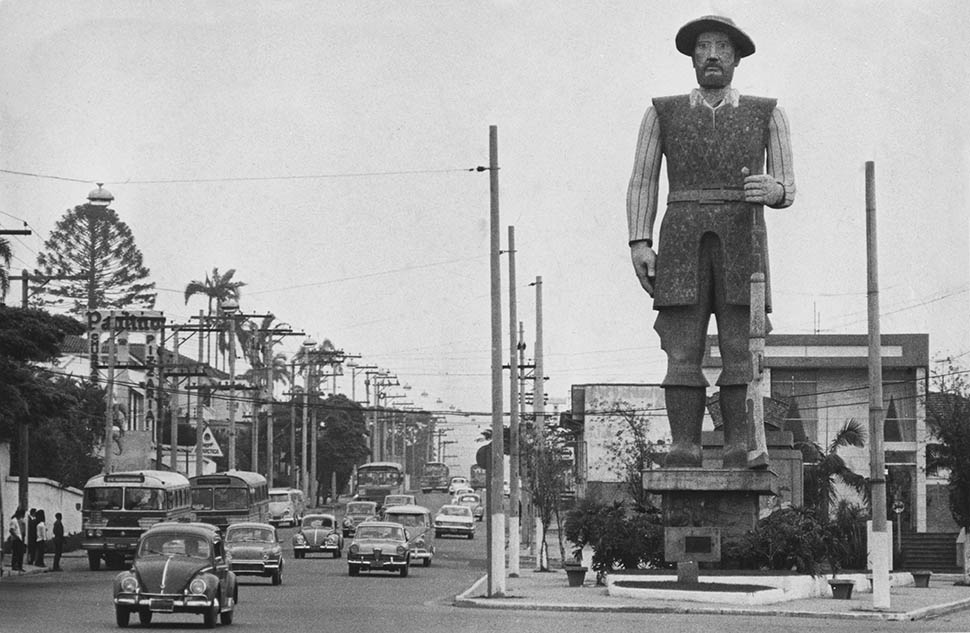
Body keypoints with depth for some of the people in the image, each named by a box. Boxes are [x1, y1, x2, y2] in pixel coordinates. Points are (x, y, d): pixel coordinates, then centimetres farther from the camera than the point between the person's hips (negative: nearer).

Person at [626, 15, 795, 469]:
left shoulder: (767, 115, 10)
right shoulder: (662, 114, 11)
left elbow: (786, 190, 7)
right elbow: (642, 184, 8)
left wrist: (772, 190, -18)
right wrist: (640, 244, -6)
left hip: (741, 241, 0)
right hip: (682, 240, 0)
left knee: (740, 350, -9)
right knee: (682, 351, -8)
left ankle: (740, 449, -10)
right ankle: (684, 450, -10)